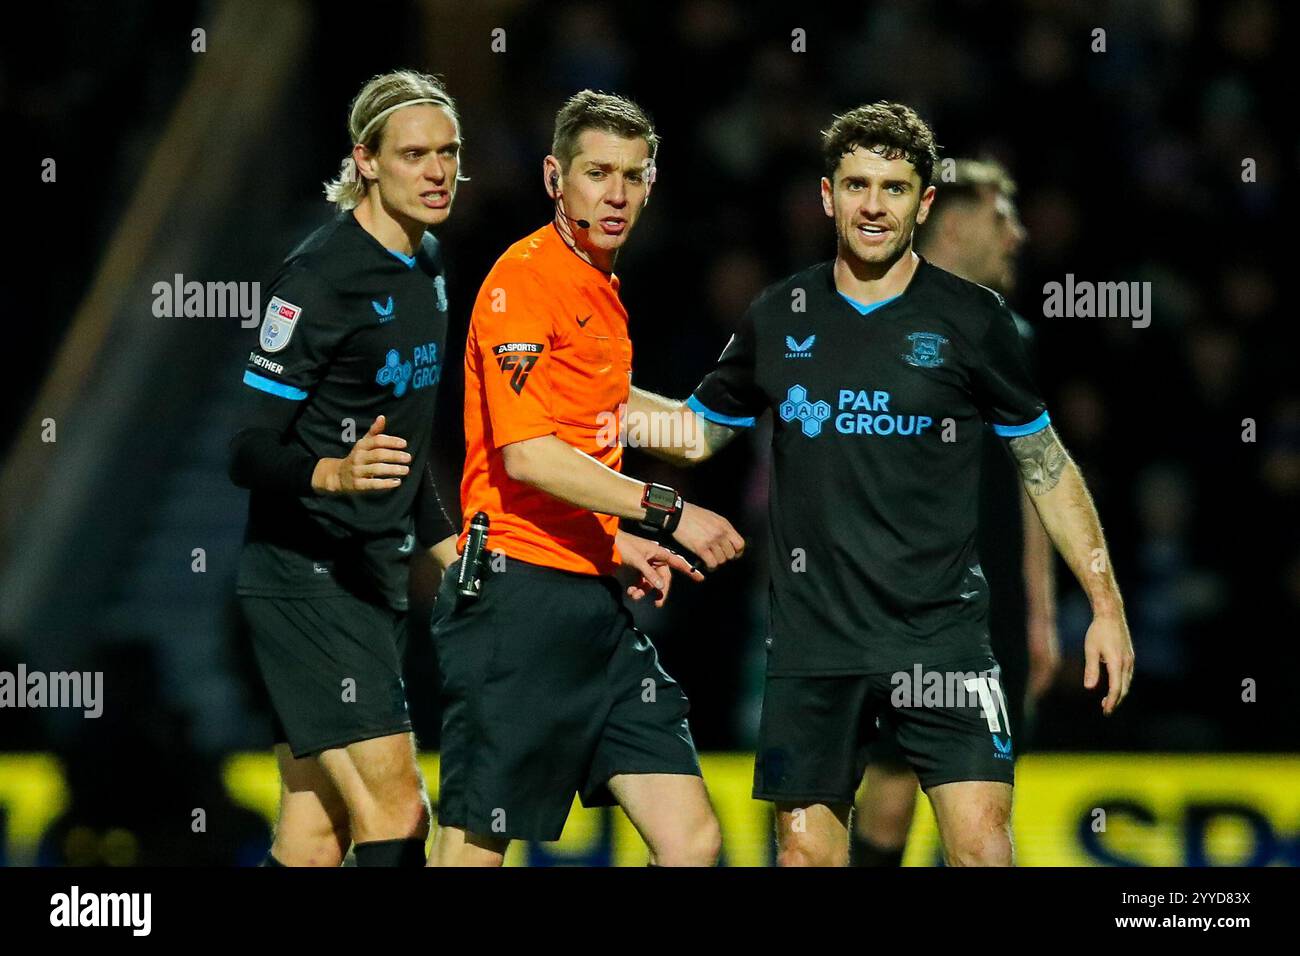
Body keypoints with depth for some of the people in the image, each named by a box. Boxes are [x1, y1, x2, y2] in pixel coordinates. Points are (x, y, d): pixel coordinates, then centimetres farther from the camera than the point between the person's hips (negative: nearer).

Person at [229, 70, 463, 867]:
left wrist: (444, 540, 26)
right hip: (308, 574, -8)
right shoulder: (319, 278, -15)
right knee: (398, 811, -14)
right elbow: (247, 448, -17)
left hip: (374, 573, 8)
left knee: (314, 836, 4)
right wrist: (333, 474, -35)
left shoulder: (427, 265, 12)